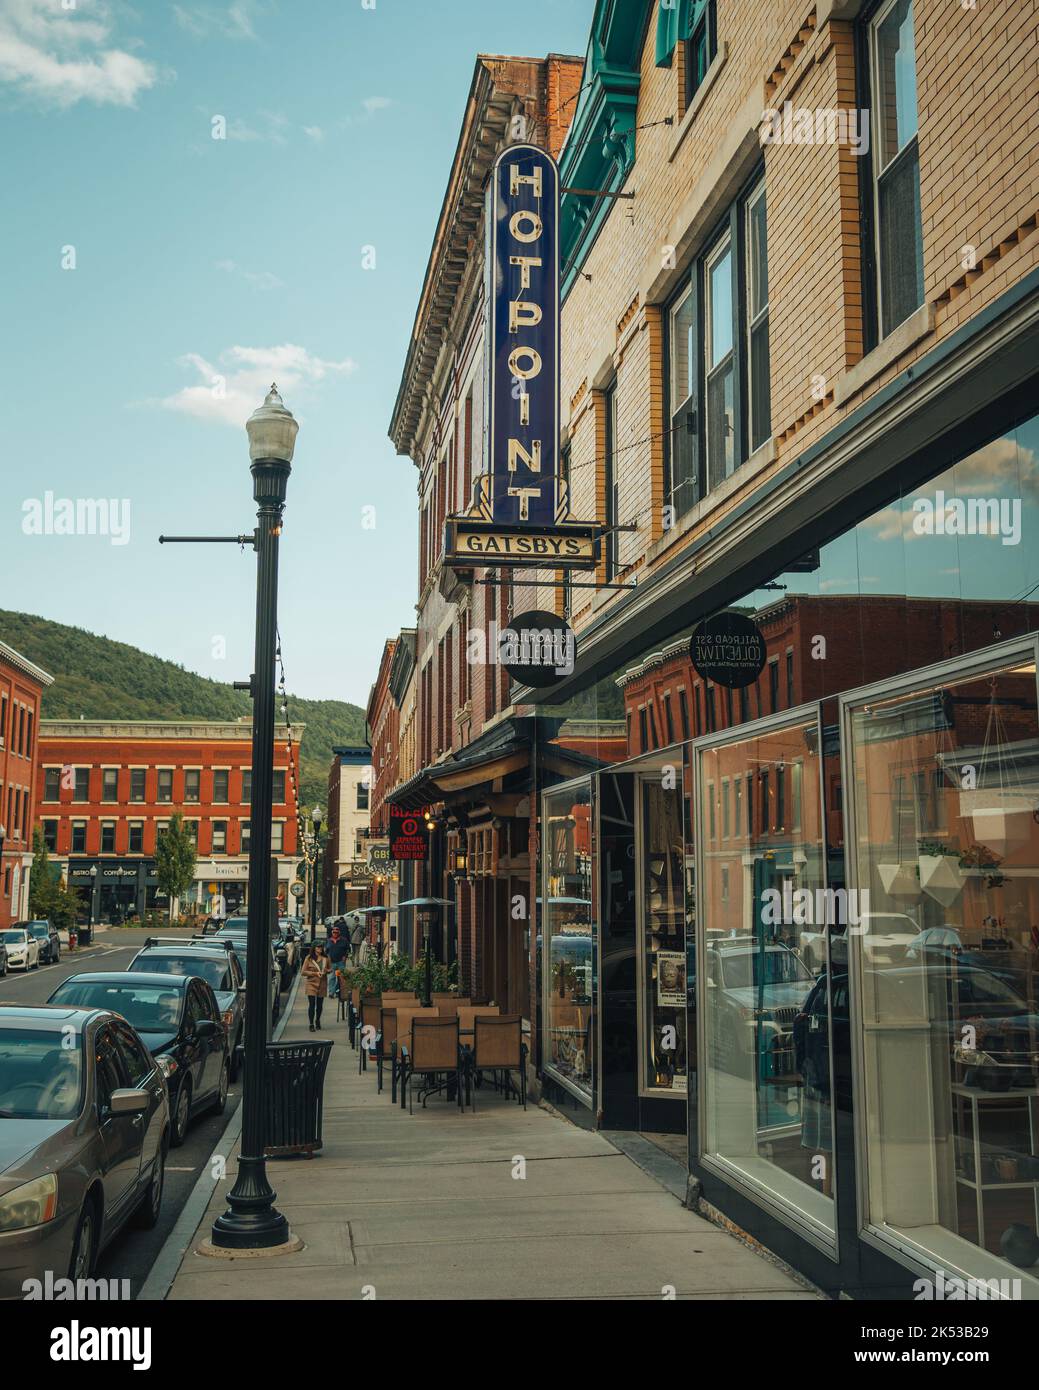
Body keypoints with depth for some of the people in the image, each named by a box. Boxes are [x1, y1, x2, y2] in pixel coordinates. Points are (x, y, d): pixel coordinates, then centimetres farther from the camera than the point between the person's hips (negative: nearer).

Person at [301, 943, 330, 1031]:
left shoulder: (325, 958, 5)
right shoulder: (309, 958, -4)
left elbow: (329, 969, 17)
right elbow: (304, 972, -5)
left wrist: (326, 971, -6)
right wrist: (315, 973, -15)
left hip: (322, 984, 3)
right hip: (311, 983, -3)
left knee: (319, 1004, 11)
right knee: (311, 1004, -10)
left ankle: (317, 1021, 32)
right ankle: (311, 1024, -1)